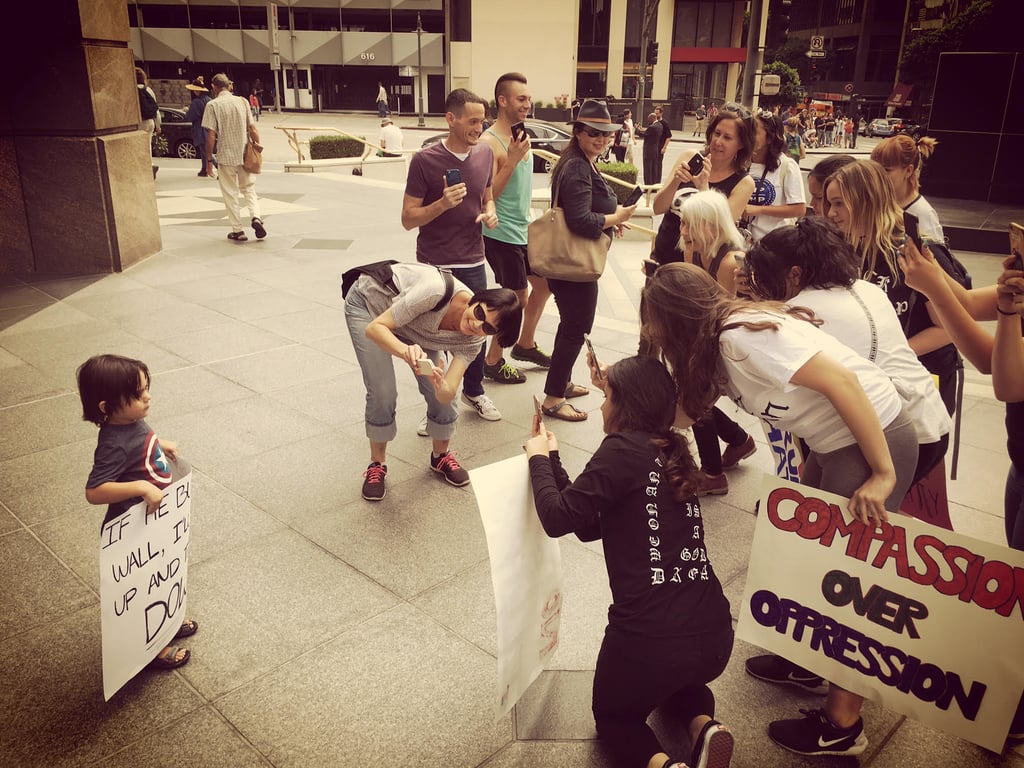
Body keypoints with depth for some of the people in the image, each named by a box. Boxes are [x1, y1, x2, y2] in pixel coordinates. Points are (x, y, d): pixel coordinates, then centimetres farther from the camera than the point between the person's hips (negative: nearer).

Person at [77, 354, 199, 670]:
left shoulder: (133, 421, -6)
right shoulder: (114, 444, -32)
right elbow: (94, 492, -37)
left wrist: (161, 445, 6)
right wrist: (142, 487, -42)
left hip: (155, 521, 9)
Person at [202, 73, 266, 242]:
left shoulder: (213, 105, -8)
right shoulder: (242, 101, 2)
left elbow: (211, 136, -11)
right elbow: (253, 129, 1)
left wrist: (209, 159, -4)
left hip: (226, 156, -3)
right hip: (245, 154, 3)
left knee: (230, 194, 8)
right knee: (249, 189, 15)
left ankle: (238, 231, 11)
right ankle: (256, 217, -10)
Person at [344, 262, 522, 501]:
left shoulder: (472, 342, -23)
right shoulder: (436, 291, -41)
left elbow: (447, 395, -31)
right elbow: (374, 328, -37)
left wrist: (439, 383, -54)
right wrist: (406, 351, -57)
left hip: (412, 324, 4)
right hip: (368, 302, -4)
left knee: (444, 393, -7)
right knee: (383, 394, -15)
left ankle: (441, 456, 22)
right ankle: (377, 465, 10)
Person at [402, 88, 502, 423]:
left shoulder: (485, 154, 2)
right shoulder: (425, 160, -11)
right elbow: (408, 219, -9)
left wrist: (491, 213, -4)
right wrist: (443, 203, -26)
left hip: (473, 263, 4)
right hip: (434, 267, -4)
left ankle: (474, 391, 36)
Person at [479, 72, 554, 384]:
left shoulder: (520, 136, 8)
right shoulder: (489, 142, -19)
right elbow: (486, 196, -22)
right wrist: (512, 160, -27)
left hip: (524, 230, 9)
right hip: (501, 234, -9)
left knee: (544, 283, 18)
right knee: (517, 298, 0)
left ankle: (525, 344, 36)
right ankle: (492, 362, 17)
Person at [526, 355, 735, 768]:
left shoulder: (623, 449, -10)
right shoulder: (669, 454, 13)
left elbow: (558, 518, -9)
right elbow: (590, 525, 17)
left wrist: (538, 459, 7)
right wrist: (553, 460, 20)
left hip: (650, 636, -7)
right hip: (714, 635, 7)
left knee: (613, 715, 25)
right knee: (675, 680, 41)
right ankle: (704, 727, 11)